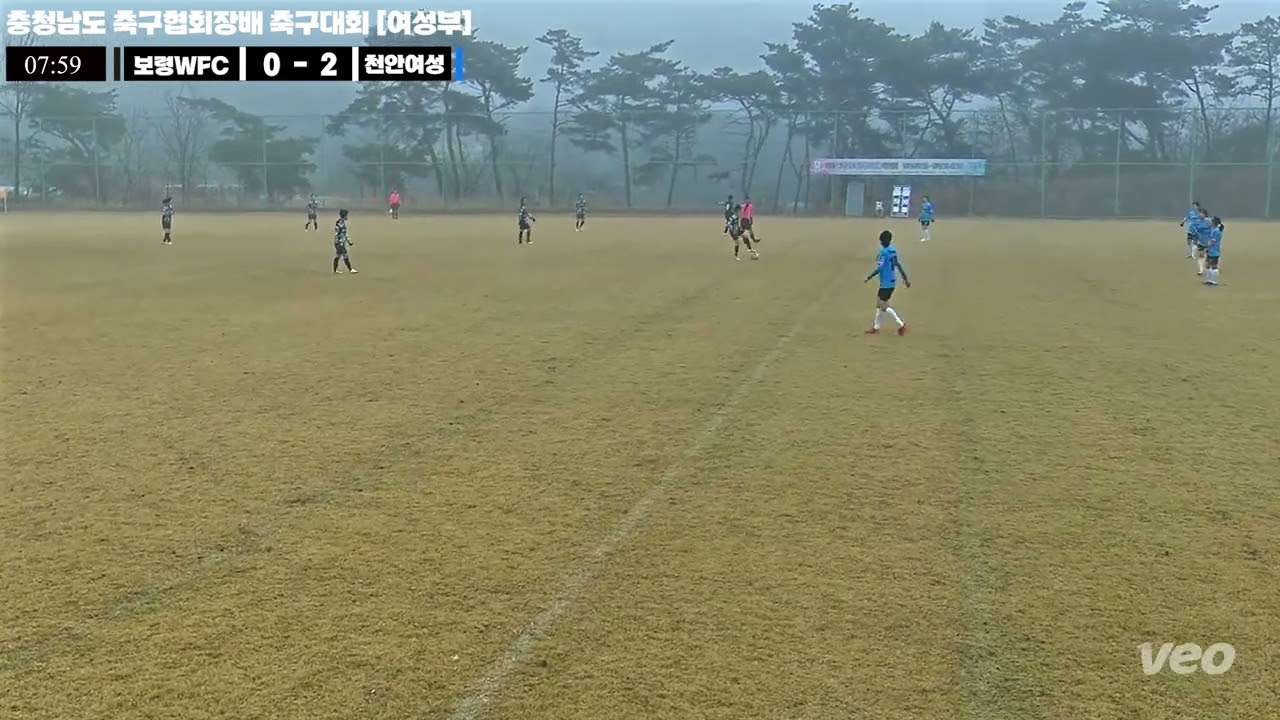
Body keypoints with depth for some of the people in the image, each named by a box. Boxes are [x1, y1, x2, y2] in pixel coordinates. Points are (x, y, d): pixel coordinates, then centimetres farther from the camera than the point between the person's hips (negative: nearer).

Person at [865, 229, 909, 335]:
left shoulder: (883, 252, -18)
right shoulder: (893, 250, 7)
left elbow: (879, 268, -23)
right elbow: (898, 264, 13)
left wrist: (869, 278, -14)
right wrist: (905, 278, 17)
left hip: (886, 283, -9)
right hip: (891, 282, 9)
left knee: (884, 306, -3)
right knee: (879, 304, 16)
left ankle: (901, 324, -5)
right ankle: (876, 327, 22)